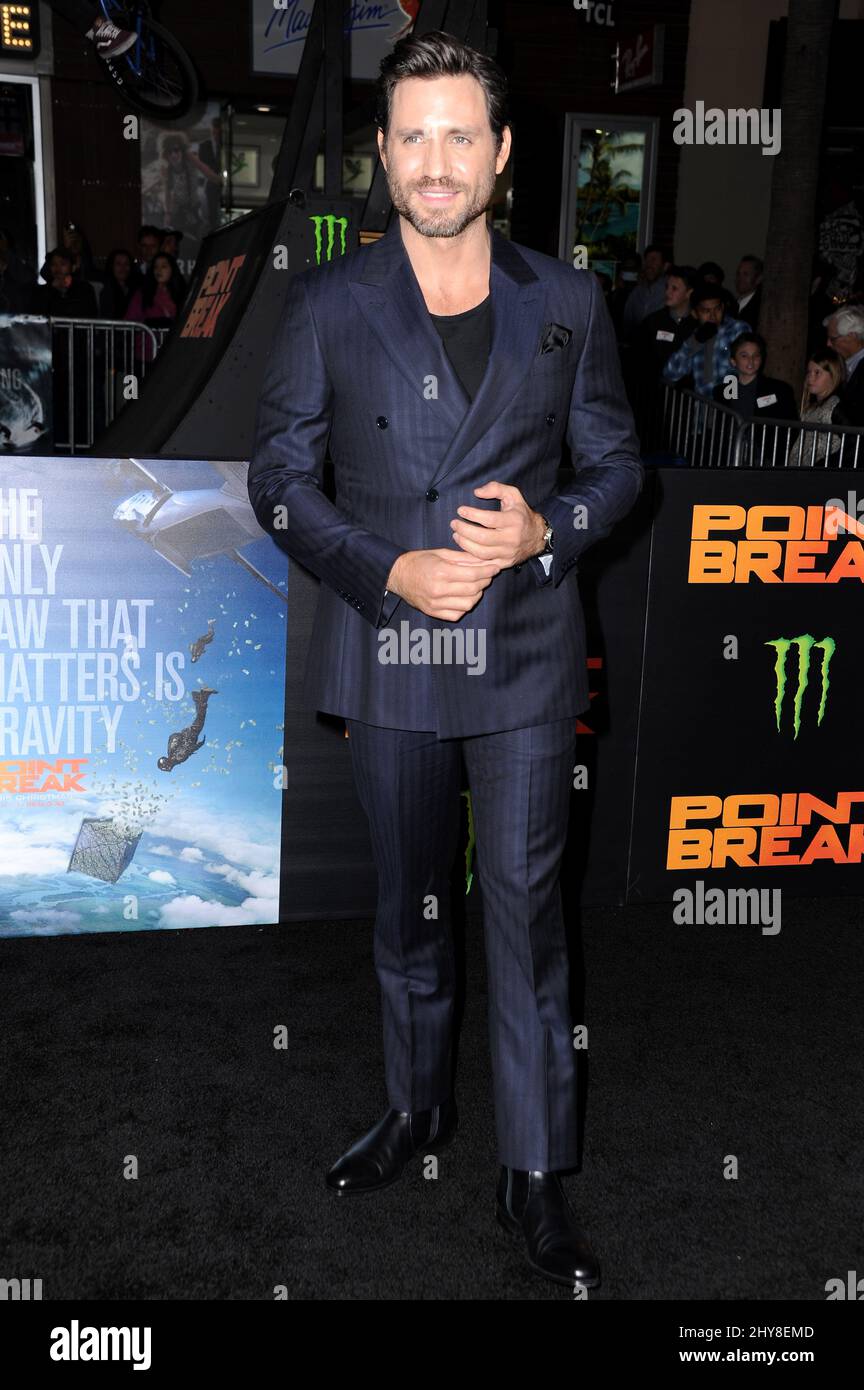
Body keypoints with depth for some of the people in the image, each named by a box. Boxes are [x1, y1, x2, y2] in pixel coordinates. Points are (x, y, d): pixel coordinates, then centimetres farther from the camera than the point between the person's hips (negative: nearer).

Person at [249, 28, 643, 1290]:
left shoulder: (565, 302, 3)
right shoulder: (327, 305, 1)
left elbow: (616, 461, 8)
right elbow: (279, 479, 0)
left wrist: (545, 529, -14)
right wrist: (390, 571, -14)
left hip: (524, 652, 0)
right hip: (385, 647, 1)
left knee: (526, 903, 2)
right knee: (407, 899, 15)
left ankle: (537, 1174, 17)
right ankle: (418, 1108, 37)